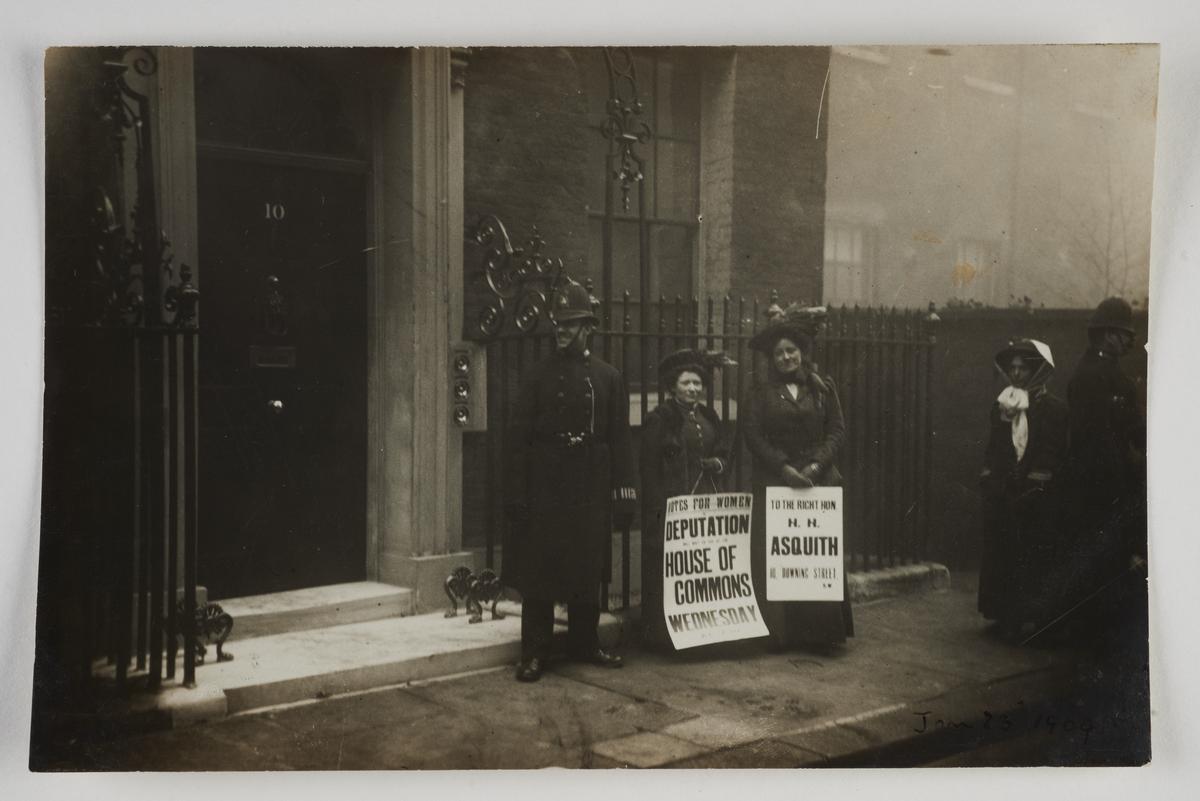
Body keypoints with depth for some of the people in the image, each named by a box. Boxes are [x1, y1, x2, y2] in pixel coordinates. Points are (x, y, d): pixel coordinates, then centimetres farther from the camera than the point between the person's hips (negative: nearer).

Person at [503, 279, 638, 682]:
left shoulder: (608, 377, 6)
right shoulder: (539, 375, 2)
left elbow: (620, 438, 4)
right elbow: (519, 436, -1)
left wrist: (624, 491, -2)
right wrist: (516, 492, -7)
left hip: (590, 487, 2)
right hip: (545, 486, -1)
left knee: (588, 568, 10)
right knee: (539, 568, 1)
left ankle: (584, 643, 25)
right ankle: (534, 653, 9)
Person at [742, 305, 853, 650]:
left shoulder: (823, 387, 10)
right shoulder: (760, 393, 5)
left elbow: (837, 429, 4)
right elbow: (753, 435, -4)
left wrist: (817, 465, -10)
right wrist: (785, 468, -13)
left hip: (819, 481, 1)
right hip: (774, 483, -1)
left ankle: (821, 631, 9)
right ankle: (779, 632, 4)